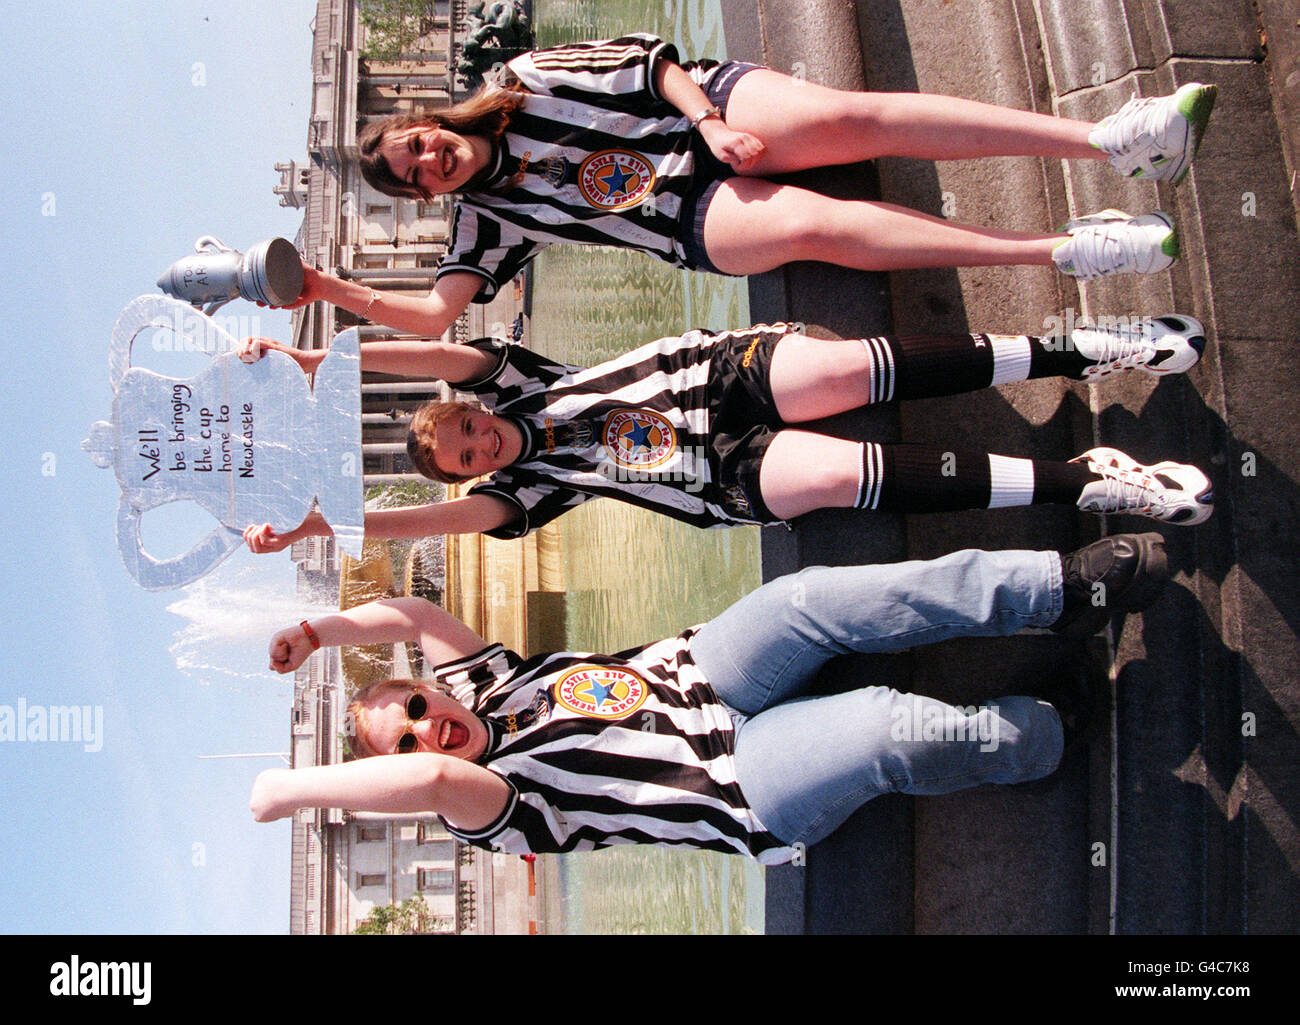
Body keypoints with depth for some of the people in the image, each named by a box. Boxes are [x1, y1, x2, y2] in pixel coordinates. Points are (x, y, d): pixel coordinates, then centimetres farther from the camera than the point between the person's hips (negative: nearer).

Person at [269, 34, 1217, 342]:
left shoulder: (529, 82, 8)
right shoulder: (492, 215, 8)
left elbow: (649, 64, 7)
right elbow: (438, 312, -1)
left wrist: (709, 118, -9)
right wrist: (334, 289, -10)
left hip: (711, 112, 1)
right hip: (696, 216, -1)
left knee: (847, 116, -28)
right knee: (810, 224, -32)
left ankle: (1107, 138, -34)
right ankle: (1064, 248, -38)